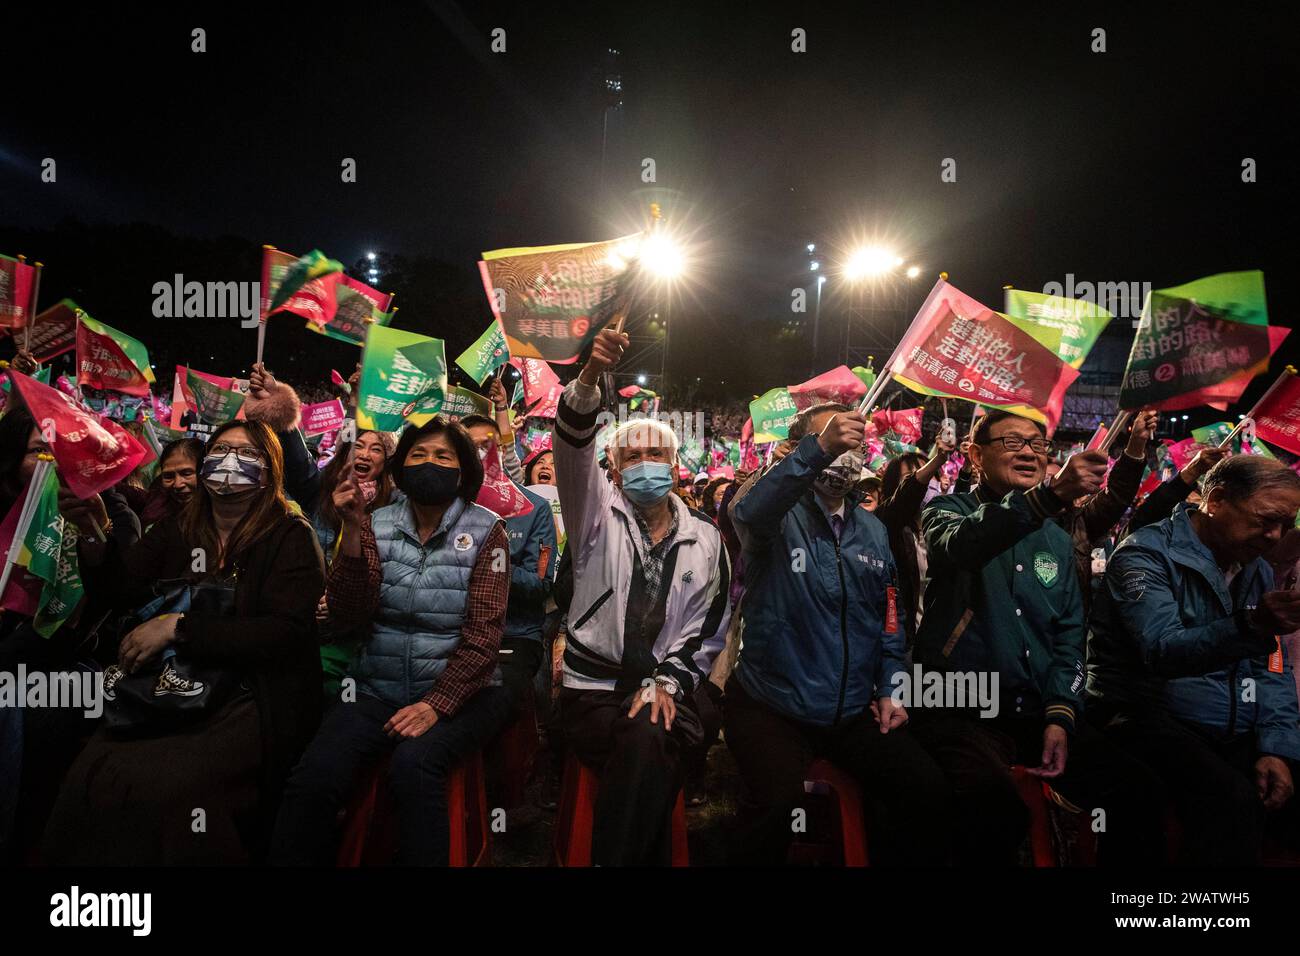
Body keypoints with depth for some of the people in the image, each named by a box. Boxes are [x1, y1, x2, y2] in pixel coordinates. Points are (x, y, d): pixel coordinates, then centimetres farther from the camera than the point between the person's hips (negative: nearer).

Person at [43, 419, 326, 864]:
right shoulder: (176, 531, 15)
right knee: (89, 780, -21)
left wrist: (178, 627, -14)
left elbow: (286, 631, -11)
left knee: (157, 787, -27)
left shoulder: (291, 537, 1)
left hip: (247, 702, -4)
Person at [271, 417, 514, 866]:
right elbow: (350, 612, -5)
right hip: (379, 690, 2)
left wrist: (438, 704, -19)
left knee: (413, 764, -32)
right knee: (315, 775, -23)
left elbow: (483, 632, -8)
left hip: (458, 692, -2)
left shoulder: (485, 530, -1)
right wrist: (353, 529, -14)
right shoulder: (378, 525, 7)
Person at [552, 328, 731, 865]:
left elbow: (708, 626, 8)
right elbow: (573, 449, -13)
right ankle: (640, 852, -10)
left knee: (647, 745, -31)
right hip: (593, 686, -1)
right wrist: (590, 377, -31)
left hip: (668, 686, 2)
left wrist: (666, 681, -8)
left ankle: (617, 855, -12)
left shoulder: (705, 539, 12)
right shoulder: (599, 515, 6)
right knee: (652, 758, -30)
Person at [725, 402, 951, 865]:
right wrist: (819, 447, -41)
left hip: (854, 710, 5)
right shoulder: (780, 516, -6)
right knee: (786, 808, -26)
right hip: (771, 708, -5)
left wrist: (890, 689, 5)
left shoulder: (872, 529, 12)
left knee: (929, 794, -8)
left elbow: (890, 618, 16)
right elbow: (748, 515, -32)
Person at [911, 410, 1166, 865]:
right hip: (961, 707, -5)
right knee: (997, 805, -31)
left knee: (1139, 792, -11)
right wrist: (1052, 494, -39)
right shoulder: (947, 512, 1)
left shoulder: (1056, 539, 16)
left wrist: (1060, 714, -2)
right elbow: (960, 546, -25)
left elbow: (1069, 632, 14)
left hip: (1037, 710, 6)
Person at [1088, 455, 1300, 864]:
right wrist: (1250, 625, -40)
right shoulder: (1147, 554, -10)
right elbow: (1163, 651, -25)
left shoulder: (1257, 570, 14)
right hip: (1147, 717, -7)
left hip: (1234, 733, 7)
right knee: (1233, 797, -31)